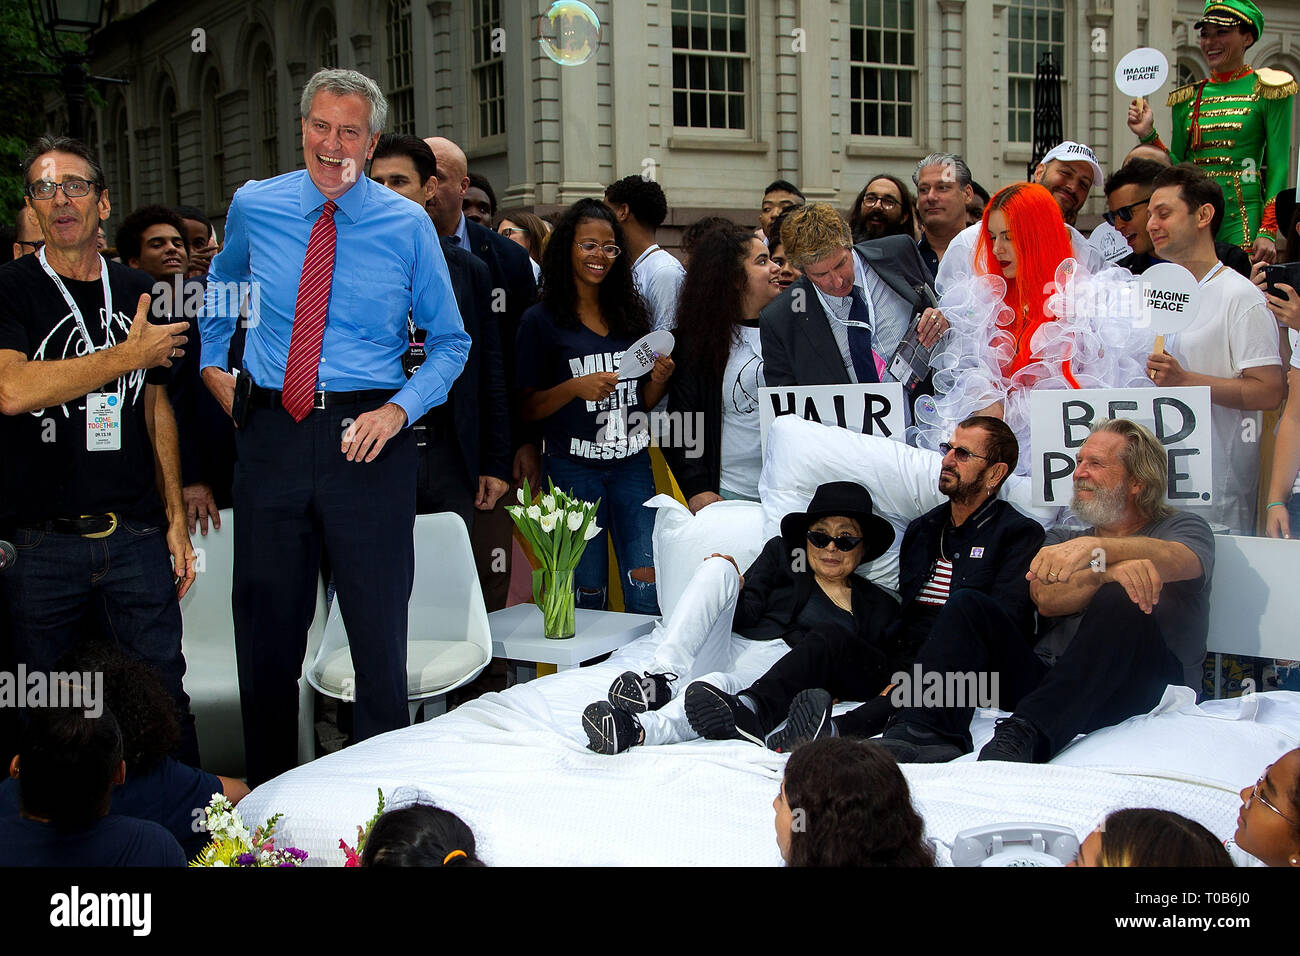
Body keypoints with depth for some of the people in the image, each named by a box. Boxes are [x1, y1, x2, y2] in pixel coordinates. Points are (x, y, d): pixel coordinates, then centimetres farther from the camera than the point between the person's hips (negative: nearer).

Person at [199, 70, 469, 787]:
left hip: (368, 438, -2)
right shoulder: (252, 207, 6)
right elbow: (219, 291, 27)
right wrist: (213, 364, 16)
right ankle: (267, 793, 25)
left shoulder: (407, 225, 0)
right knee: (265, 622, 10)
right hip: (271, 431, 2)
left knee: (378, 627, 2)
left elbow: (450, 342, 5)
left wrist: (399, 409, -10)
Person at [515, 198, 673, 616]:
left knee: (647, 581, -5)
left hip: (632, 463, 3)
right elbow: (527, 408, -2)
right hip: (573, 467, -3)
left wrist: (658, 381, -3)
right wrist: (576, 388, -17)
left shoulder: (631, 314, 11)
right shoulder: (541, 321, -2)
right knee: (585, 590, 1)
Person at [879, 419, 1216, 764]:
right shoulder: (1060, 540, 25)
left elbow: (1174, 561, -13)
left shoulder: (1182, 527, 15)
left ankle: (1024, 736, -50)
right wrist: (1111, 571, -18)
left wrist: (1094, 549, -32)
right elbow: (1046, 600, 2)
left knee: (1121, 602, -32)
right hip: (1046, 677, 4)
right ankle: (926, 730, -37)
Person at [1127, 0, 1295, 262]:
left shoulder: (1265, 90, 1)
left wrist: (1268, 232, -13)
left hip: (1242, 213, -4)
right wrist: (1148, 135, 1)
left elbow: (1278, 167, -4)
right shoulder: (1188, 97, 14)